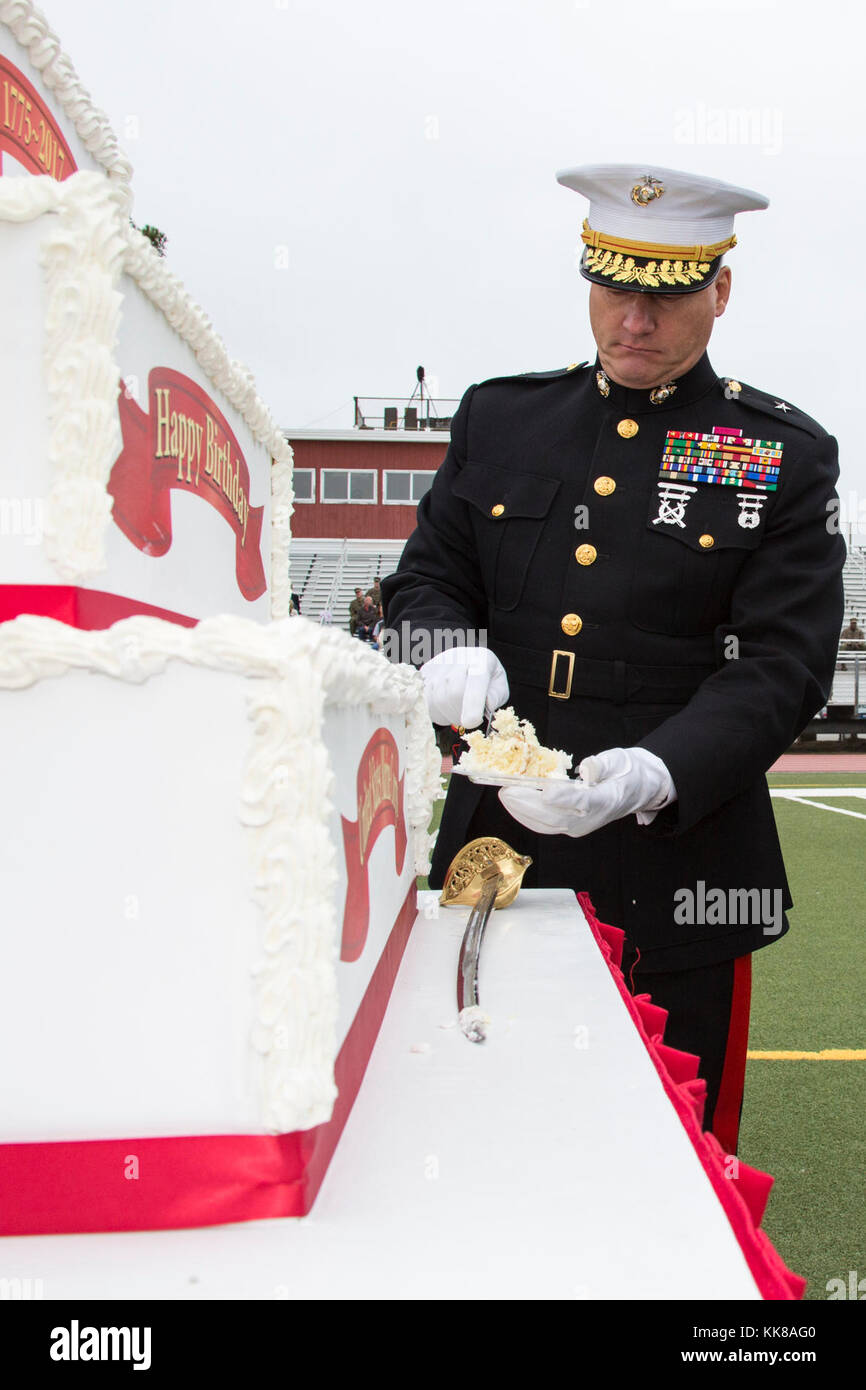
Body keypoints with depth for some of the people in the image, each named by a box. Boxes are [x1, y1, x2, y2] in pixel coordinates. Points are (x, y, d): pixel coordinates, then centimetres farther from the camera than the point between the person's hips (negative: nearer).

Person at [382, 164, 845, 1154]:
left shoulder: (784, 457, 1)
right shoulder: (498, 419, 10)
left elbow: (784, 662, -6)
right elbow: (424, 580, 11)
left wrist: (655, 775, -22)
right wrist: (450, 652, -13)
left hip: (675, 876, -2)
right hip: (497, 856, 3)